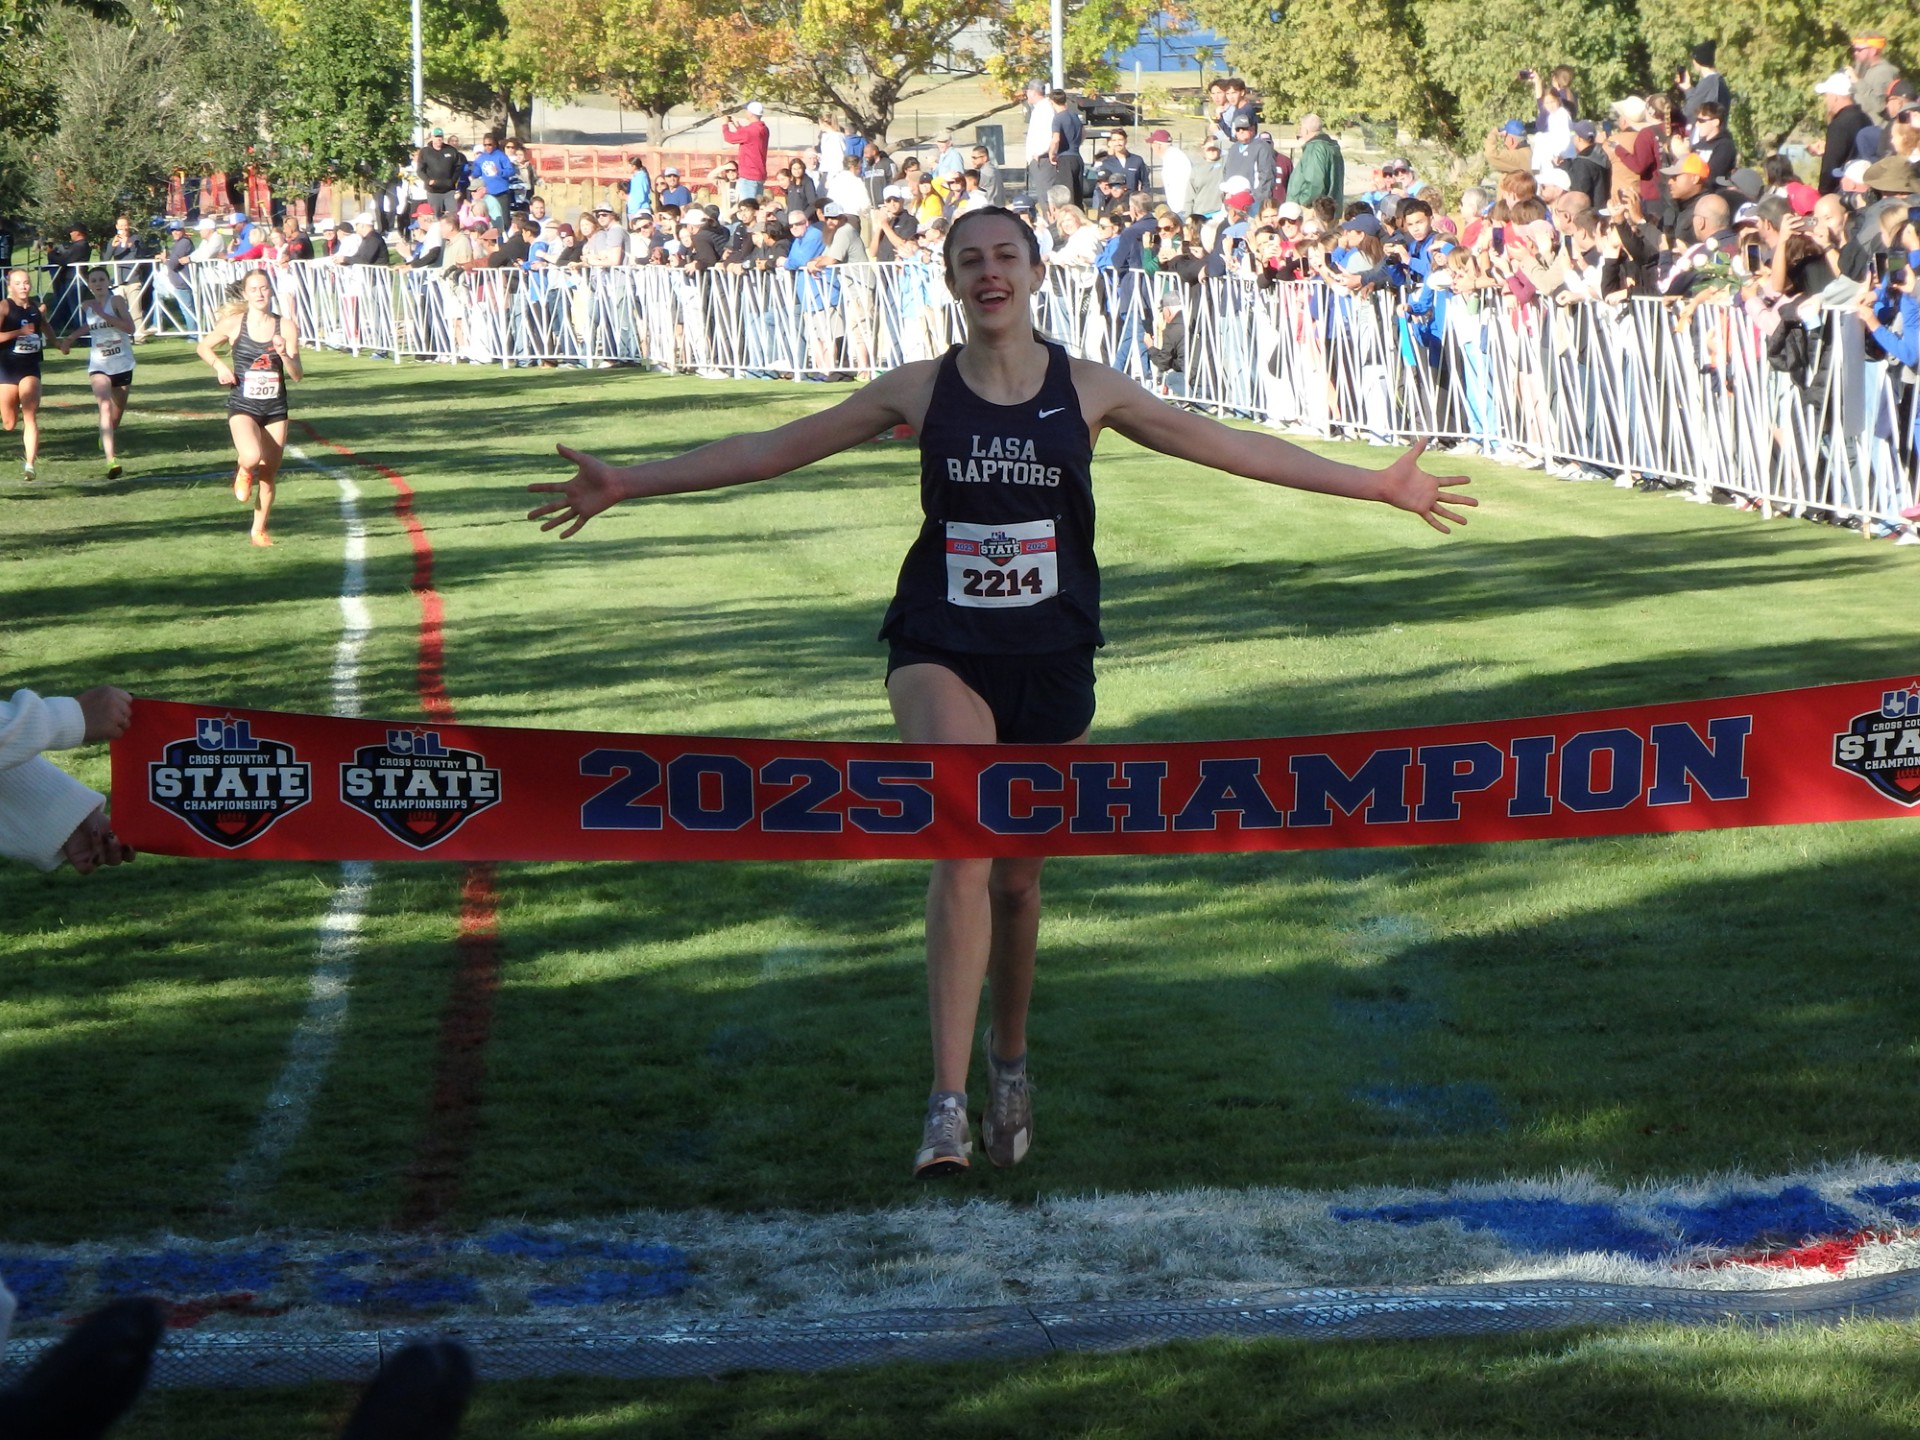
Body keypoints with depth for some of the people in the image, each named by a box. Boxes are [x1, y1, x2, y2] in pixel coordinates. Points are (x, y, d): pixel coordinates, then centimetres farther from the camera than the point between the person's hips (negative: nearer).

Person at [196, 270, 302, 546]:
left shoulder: (286, 326, -2)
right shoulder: (234, 323, -4)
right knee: (252, 457, -28)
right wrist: (219, 365, -6)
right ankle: (244, 473, 11)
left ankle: (259, 530, 27)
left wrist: (284, 355, -22)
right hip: (242, 407, -2)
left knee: (269, 475, 7)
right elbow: (204, 346, 12)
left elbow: (297, 375, -3)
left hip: (275, 409, 2)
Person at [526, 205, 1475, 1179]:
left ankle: (1008, 1059, 39)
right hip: (941, 653, -1)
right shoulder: (921, 390, 2)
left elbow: (1226, 445, 7)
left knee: (1017, 876, 11)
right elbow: (776, 448, 6)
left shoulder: (1086, 392, 2)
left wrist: (1378, 485, 7)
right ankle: (949, 1102, -26)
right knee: (962, 845, -23)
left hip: (1051, 658, 2)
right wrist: (632, 484, 3)